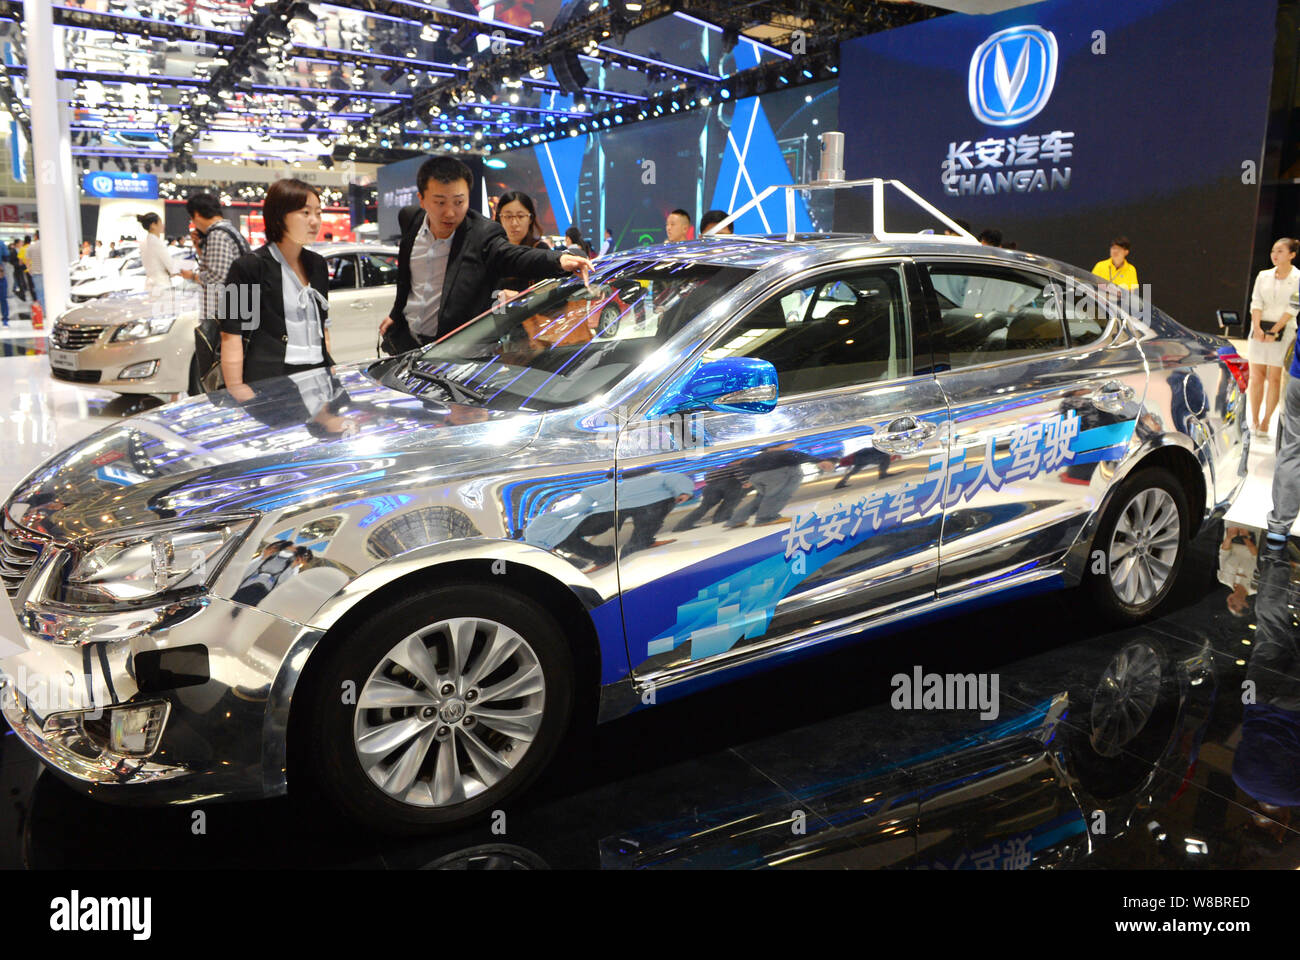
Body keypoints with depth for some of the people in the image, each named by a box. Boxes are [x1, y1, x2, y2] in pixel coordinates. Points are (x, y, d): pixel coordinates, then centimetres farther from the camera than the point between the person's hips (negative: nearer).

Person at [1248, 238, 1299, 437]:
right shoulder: (1264, 276, 9)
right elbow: (1256, 303, 2)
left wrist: (1274, 331, -16)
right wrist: (1257, 327, -13)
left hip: (1283, 331, -3)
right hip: (1259, 329, 3)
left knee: (1274, 377, -1)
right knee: (1256, 376, 4)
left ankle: (1265, 421, 5)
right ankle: (1254, 420, 11)